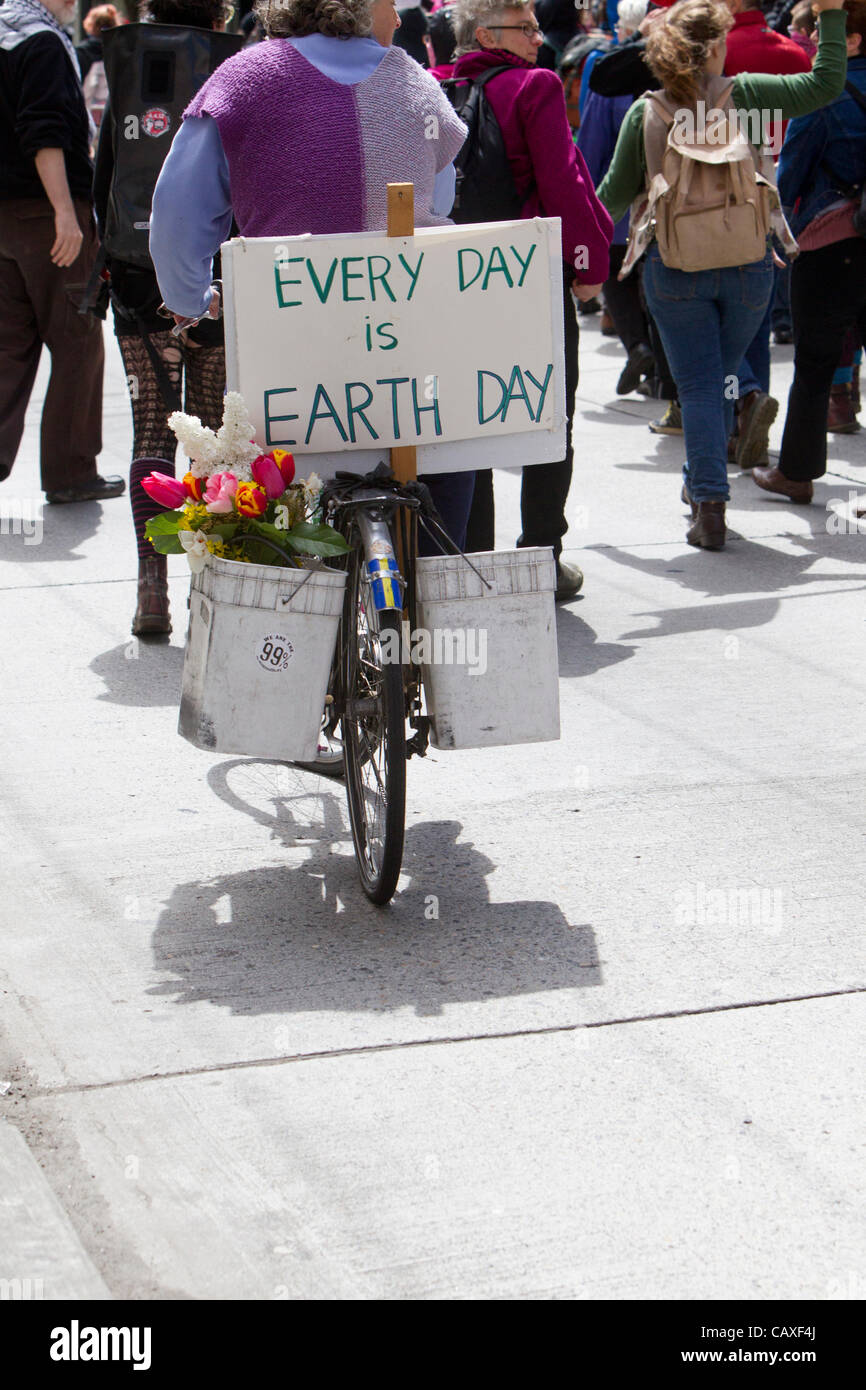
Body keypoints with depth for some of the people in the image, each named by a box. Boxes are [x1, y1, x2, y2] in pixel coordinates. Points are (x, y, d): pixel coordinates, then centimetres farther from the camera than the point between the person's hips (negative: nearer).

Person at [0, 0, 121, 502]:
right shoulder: (43, 42, -13)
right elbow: (44, 134, -22)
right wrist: (65, 211, -25)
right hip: (45, 211, -8)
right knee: (77, 344, 0)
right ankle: (70, 472, 4)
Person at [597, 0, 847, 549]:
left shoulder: (646, 113, -2)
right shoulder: (745, 94, -6)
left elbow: (617, 193, 6)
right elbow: (826, 84, -5)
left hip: (673, 267, 0)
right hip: (746, 262, 0)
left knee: (699, 385, 3)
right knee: (720, 379, 18)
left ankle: (709, 506, -6)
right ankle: (702, 484, 32)